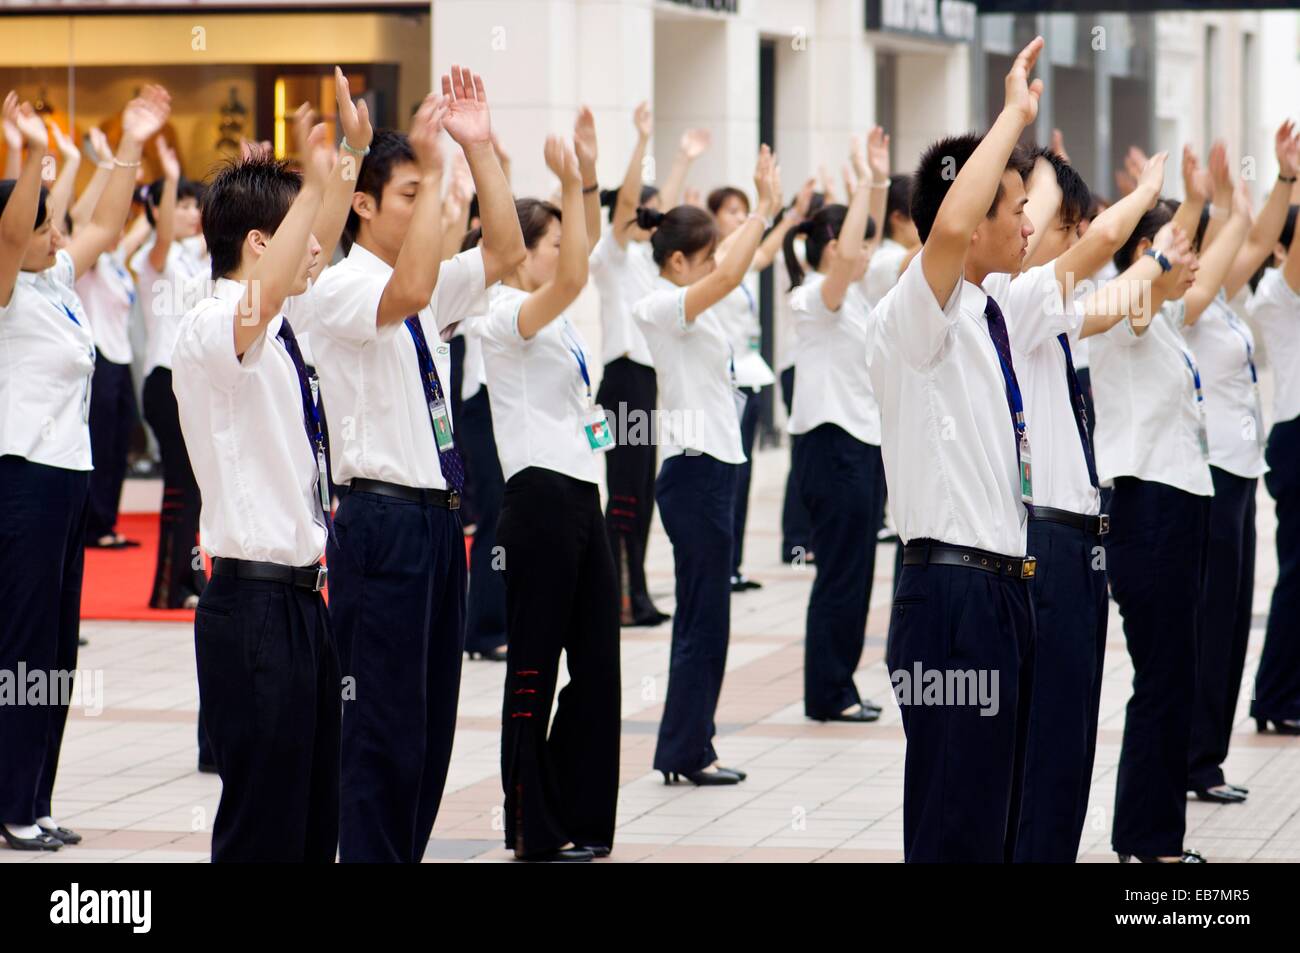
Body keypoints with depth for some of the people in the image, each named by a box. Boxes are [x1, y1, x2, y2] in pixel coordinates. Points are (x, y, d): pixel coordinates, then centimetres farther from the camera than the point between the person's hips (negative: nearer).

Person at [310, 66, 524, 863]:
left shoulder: (431, 287, 14)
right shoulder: (340, 289, -10)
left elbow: (505, 252, 6)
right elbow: (407, 292, -29)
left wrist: (480, 148, -3)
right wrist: (431, 172, -28)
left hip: (439, 519, 8)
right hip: (383, 520, -8)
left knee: (433, 725, 10)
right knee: (385, 729, -6)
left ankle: (407, 855, 17)